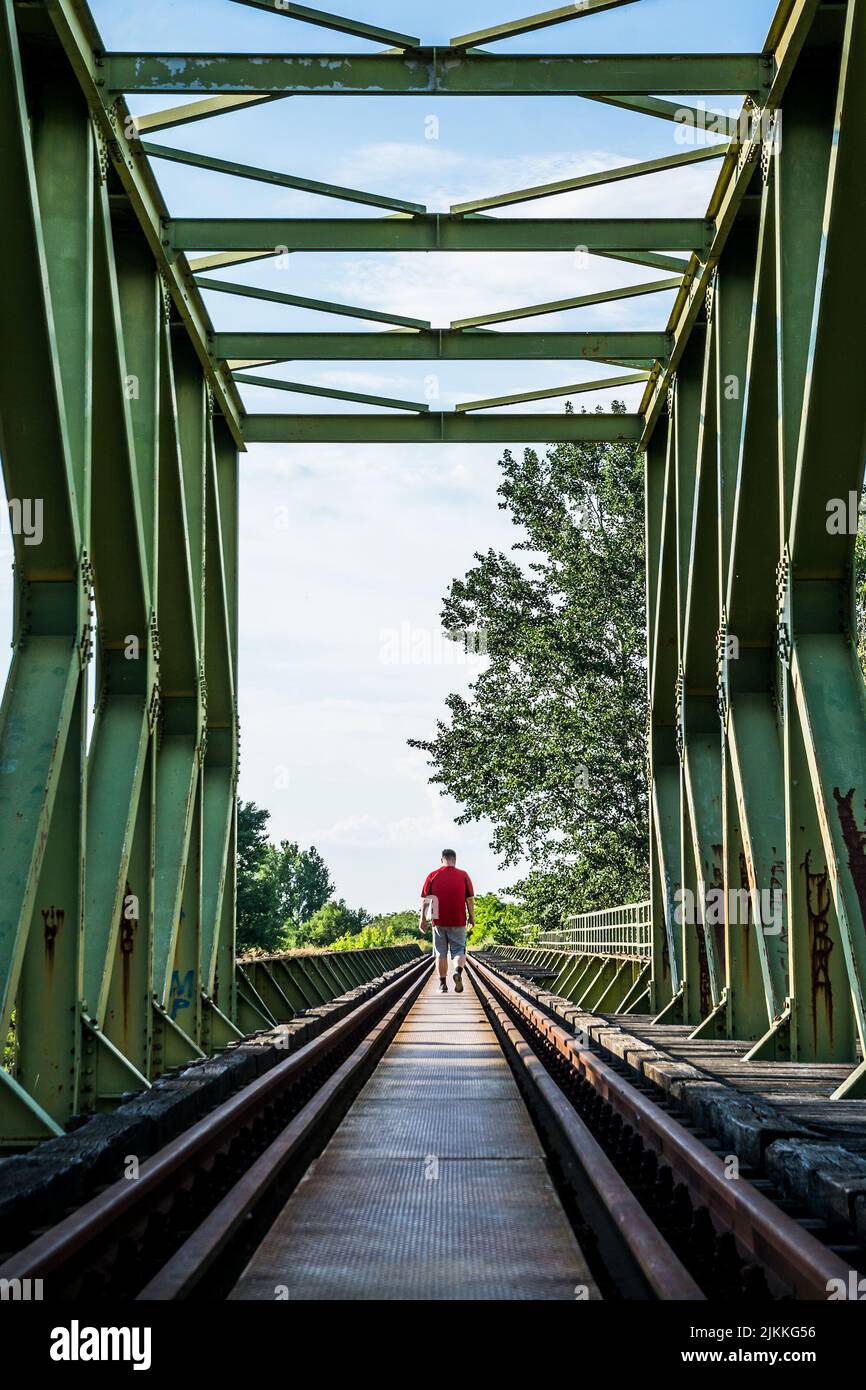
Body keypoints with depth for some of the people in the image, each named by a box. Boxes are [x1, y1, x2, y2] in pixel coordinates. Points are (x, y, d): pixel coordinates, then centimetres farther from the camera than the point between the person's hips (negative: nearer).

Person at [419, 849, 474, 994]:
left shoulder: (432, 876, 2)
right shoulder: (463, 875, 0)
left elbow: (425, 899, 0)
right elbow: (470, 899, 0)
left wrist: (423, 918, 4)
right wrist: (472, 917, 9)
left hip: (439, 921, 1)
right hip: (458, 921, -1)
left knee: (441, 953, 10)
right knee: (459, 950, 6)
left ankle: (443, 984, 11)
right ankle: (458, 971, -23)